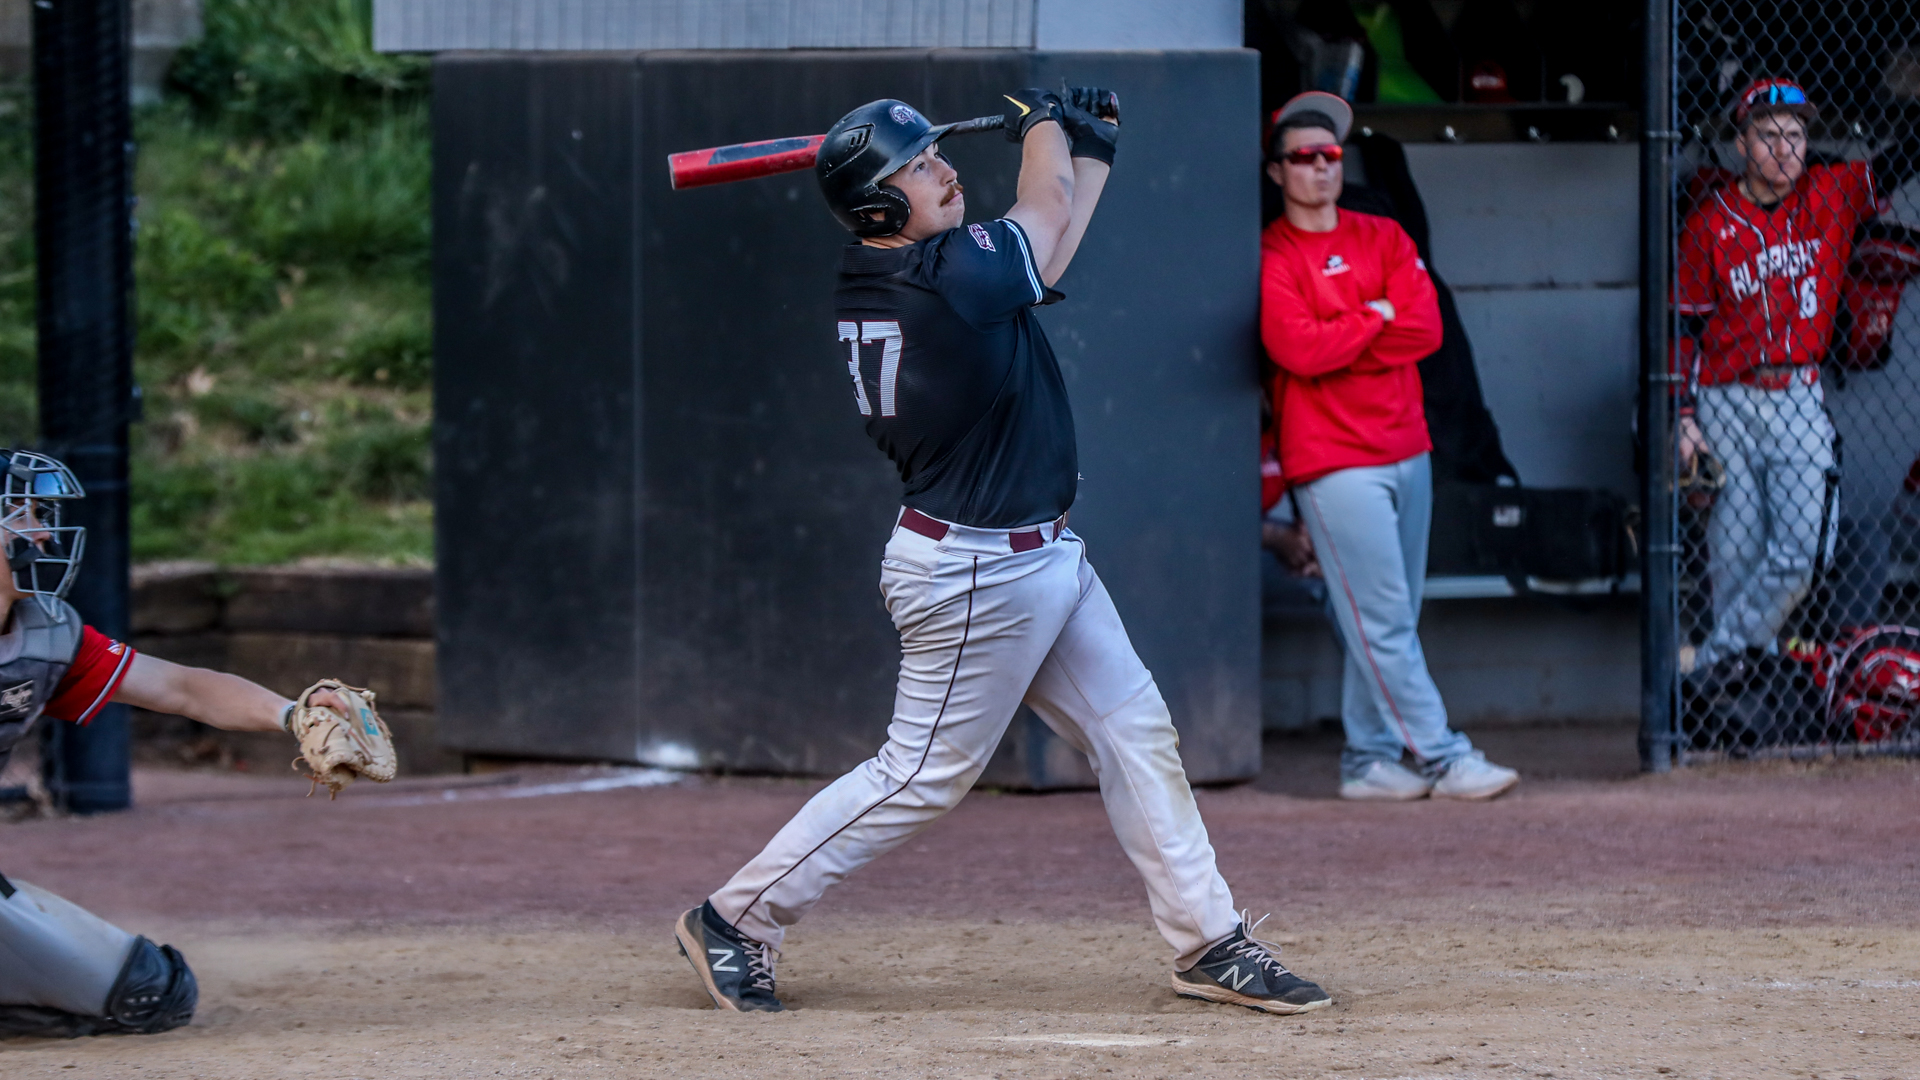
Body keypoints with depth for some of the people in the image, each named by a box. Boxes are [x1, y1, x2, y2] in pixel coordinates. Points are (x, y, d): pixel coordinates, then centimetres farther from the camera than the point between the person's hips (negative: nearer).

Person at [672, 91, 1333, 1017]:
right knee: (922, 775, 0)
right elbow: (1045, 211, -5)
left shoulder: (873, 285, 2)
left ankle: (1208, 942, 15)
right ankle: (736, 921, 11)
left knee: (1135, 734, 10)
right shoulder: (945, 278, -25)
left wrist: (1091, 149, 19)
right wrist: (1043, 123, 13)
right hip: (973, 578, -10)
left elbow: (1038, 256, 17)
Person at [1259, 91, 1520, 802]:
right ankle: (1443, 758, -9)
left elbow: (1425, 328, 0)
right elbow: (1297, 349, -18)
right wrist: (1376, 320, -6)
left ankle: (1368, 761, 11)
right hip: (1334, 461, -6)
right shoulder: (1272, 256, -4)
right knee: (1384, 622, -8)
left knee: (1390, 623, 7)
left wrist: (1339, 345, -9)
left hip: (1406, 450, 6)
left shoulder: (1384, 238, 13)